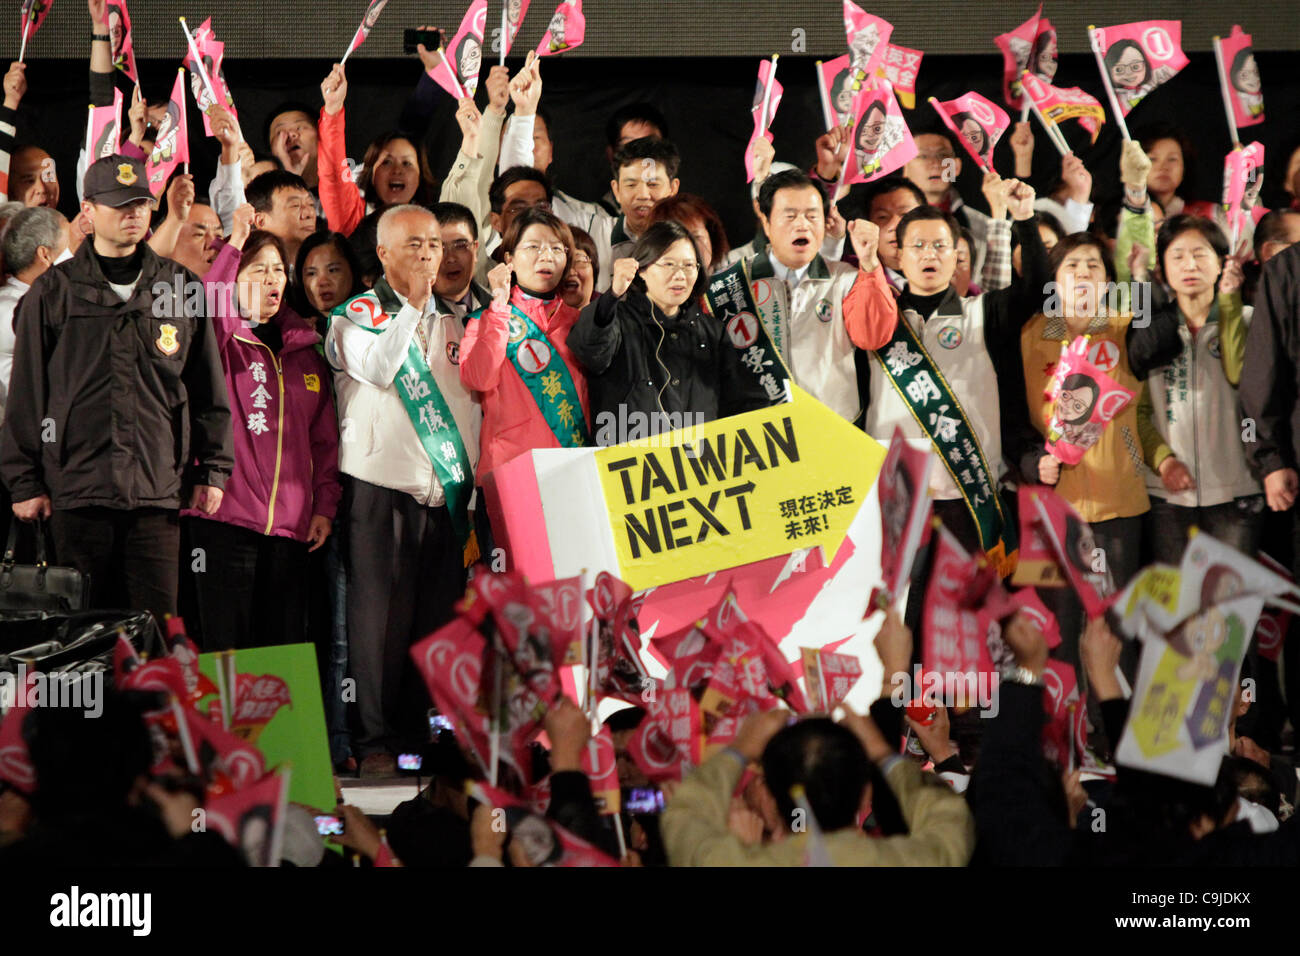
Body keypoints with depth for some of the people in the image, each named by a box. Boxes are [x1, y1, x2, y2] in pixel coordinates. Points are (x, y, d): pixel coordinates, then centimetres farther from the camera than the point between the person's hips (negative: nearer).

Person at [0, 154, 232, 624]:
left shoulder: (180, 288, 9)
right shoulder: (53, 294, 4)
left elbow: (209, 390, 13)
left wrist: (213, 469, 10)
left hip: (158, 492, 1)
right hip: (78, 491, -1)